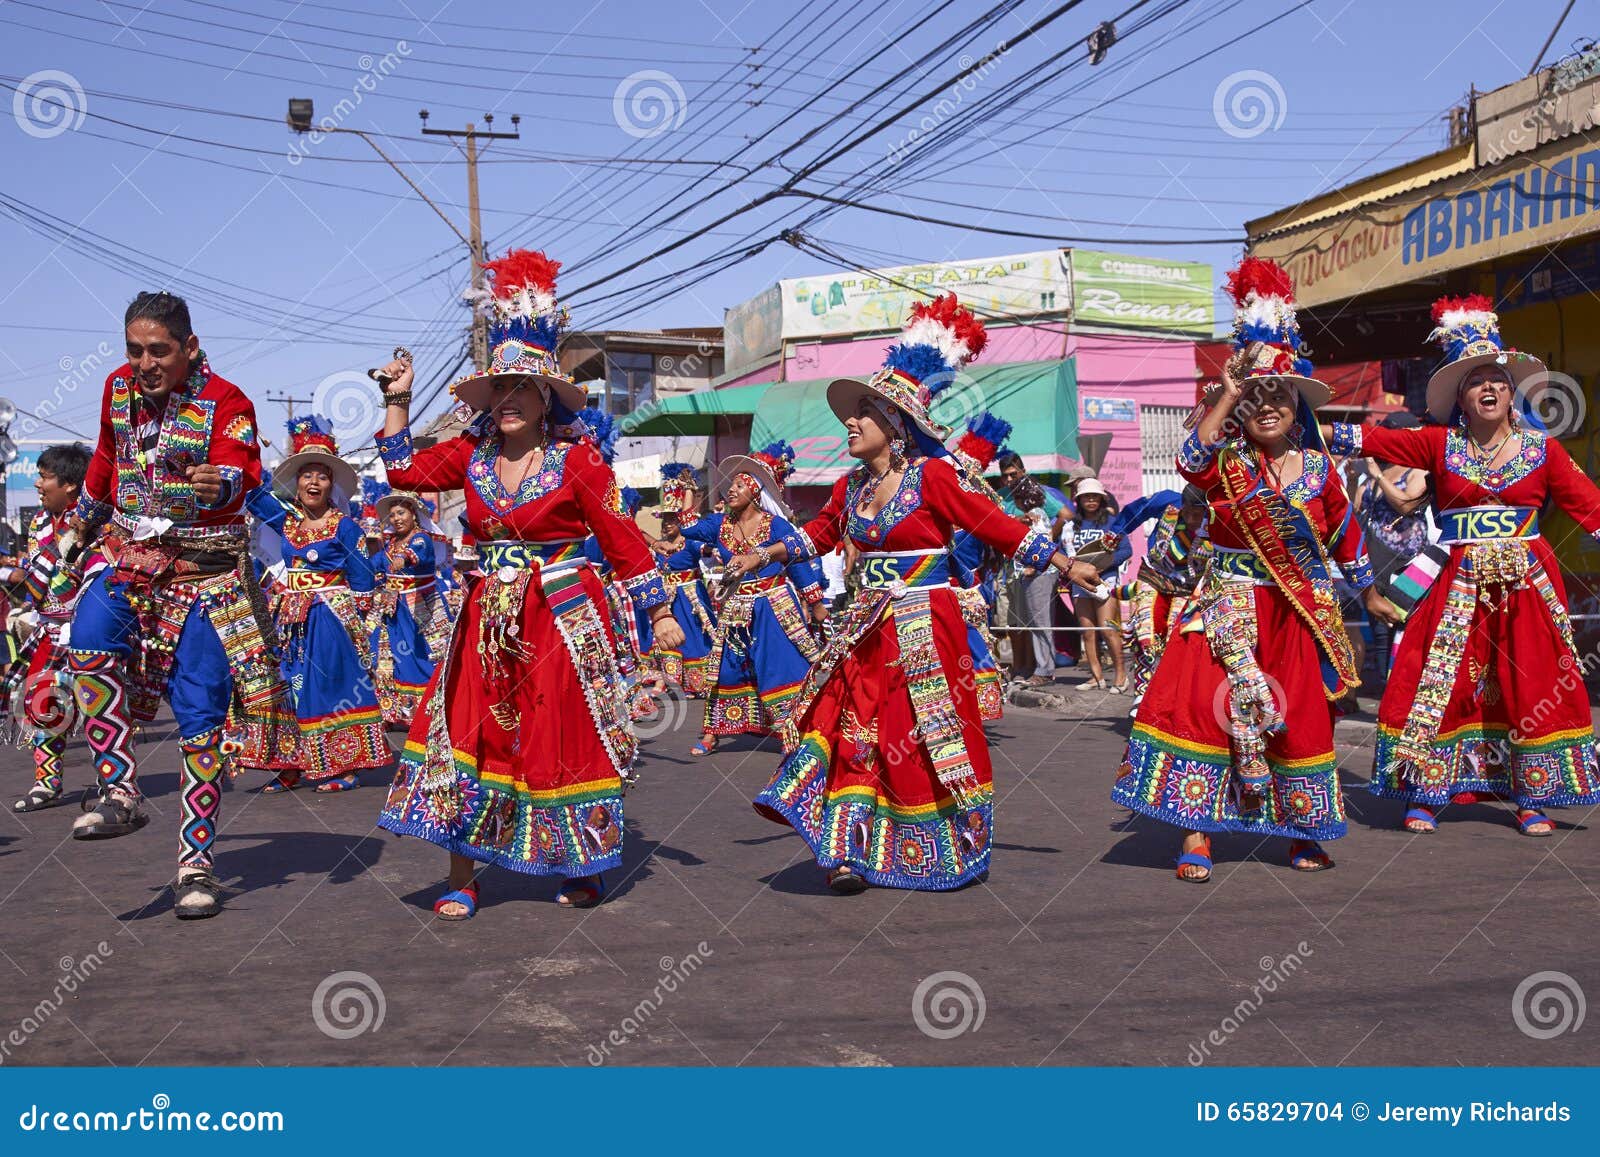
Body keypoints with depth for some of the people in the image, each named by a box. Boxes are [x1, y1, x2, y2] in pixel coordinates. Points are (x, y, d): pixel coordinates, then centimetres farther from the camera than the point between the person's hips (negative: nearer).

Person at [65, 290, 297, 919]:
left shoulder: (226, 402, -11)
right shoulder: (119, 386, 4)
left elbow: (241, 472, -29)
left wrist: (218, 483, -52)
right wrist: (86, 514, 38)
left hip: (207, 572, -4)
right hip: (130, 556, 4)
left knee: (203, 717, -4)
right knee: (89, 642, -28)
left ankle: (197, 865, 5)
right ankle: (120, 792, -20)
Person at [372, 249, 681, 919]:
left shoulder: (575, 460, -8)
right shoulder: (472, 455, 7)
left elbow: (621, 538, -7)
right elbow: (404, 470, 9)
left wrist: (661, 612, -7)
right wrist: (398, 397, 9)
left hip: (563, 617, -4)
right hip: (487, 619, 4)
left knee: (566, 737, 2)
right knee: (468, 731, 0)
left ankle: (585, 867, 22)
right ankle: (461, 879, 8)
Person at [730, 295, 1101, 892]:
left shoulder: (933, 476, -12)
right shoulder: (851, 486, 7)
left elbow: (998, 526, -10)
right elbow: (819, 533, 25)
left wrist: (1066, 564, -12)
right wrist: (761, 555, 23)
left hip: (925, 628, -6)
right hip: (866, 630, 6)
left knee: (927, 739, 2)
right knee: (857, 731, 1)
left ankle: (949, 852, 20)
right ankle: (855, 851, 8)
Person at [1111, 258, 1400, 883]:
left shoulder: (1319, 467, 6)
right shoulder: (1227, 466, -2)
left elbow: (1345, 534, 15)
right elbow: (1191, 459, -25)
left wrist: (1370, 595, 20)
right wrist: (1229, 392, -20)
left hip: (1302, 613, 3)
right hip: (1233, 606, -2)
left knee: (1301, 717, 8)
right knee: (1206, 701, -13)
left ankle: (1304, 831, 24)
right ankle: (1197, 833, -7)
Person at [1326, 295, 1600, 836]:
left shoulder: (1542, 448, 3)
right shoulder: (1440, 444, 3)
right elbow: (1375, 440, -6)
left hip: (1527, 582, 1)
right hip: (1460, 583, 0)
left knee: (1532, 690, 5)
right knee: (1438, 685, 0)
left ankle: (1533, 798, 18)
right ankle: (1424, 793, 12)